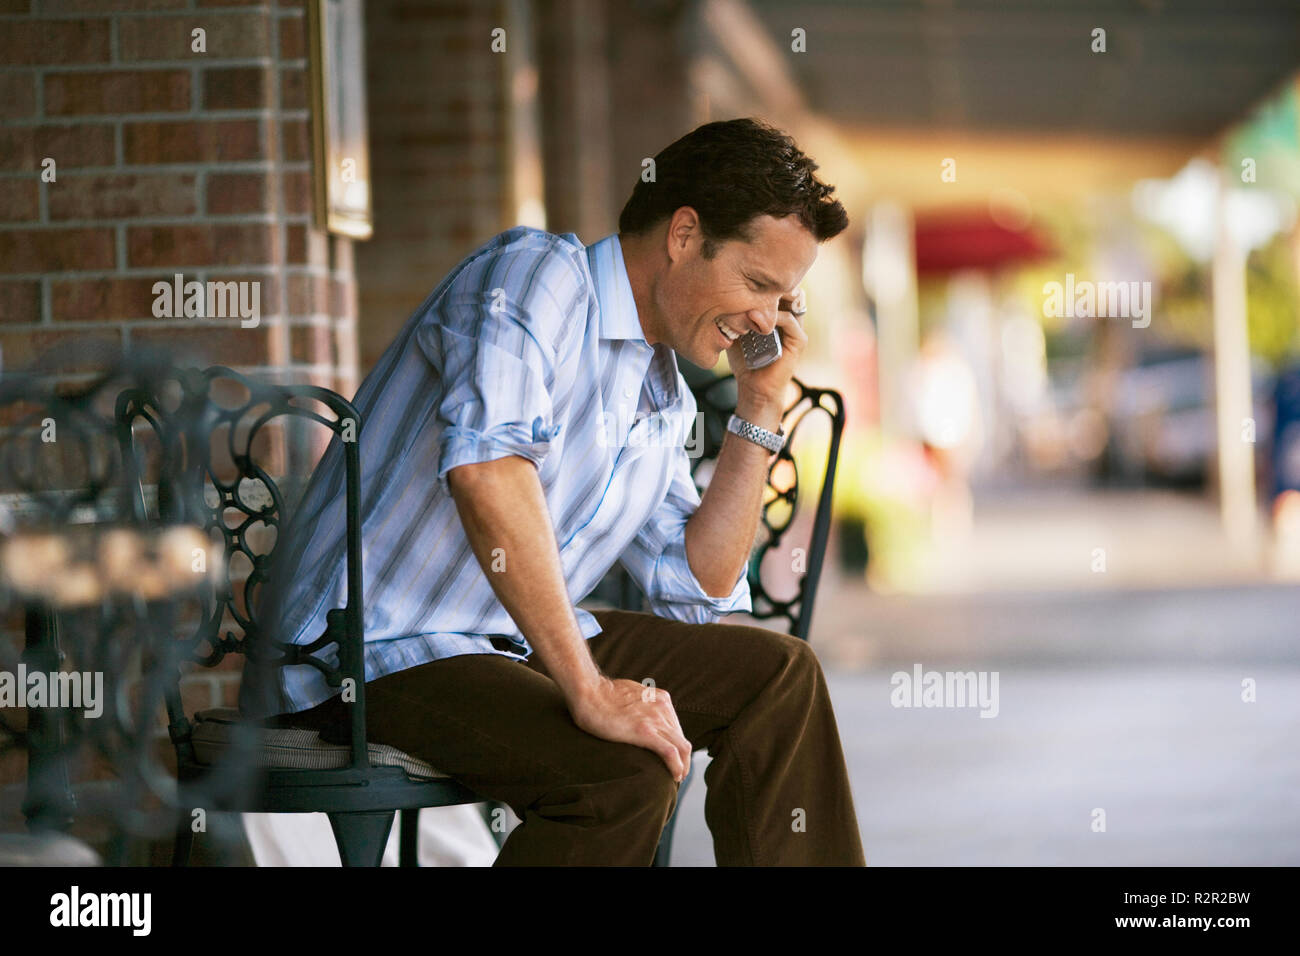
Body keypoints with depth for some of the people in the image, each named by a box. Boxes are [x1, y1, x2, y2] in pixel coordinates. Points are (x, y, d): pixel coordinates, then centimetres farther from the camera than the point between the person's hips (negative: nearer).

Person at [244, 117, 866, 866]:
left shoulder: (663, 397, 15)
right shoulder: (537, 275, -13)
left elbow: (699, 590, 18)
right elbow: (485, 467, -31)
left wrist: (760, 407, 10)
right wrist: (588, 690, -32)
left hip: (514, 642, 10)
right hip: (372, 653, -10)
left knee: (779, 675, 8)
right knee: (625, 774, -31)